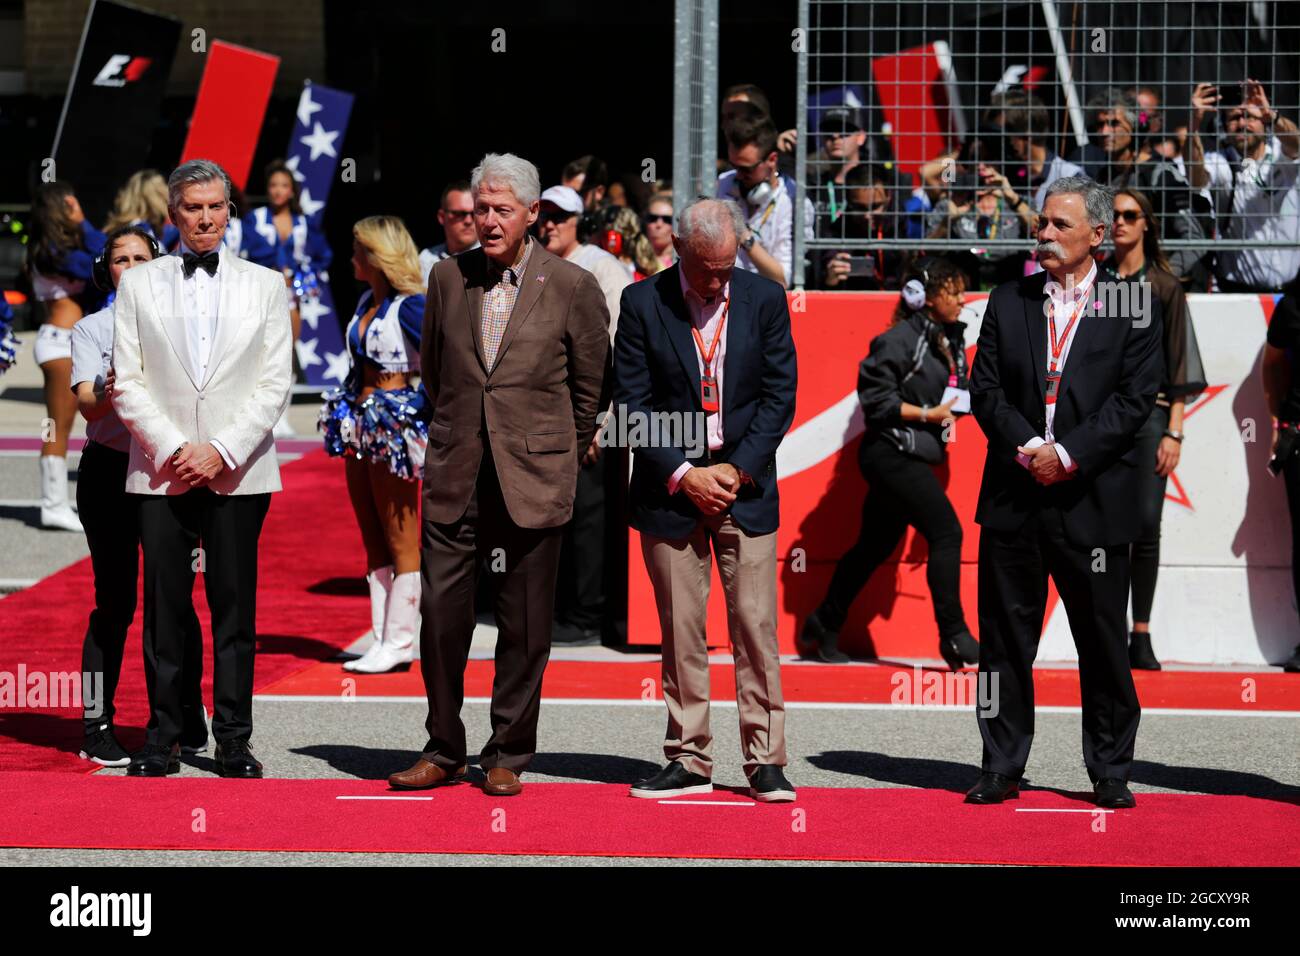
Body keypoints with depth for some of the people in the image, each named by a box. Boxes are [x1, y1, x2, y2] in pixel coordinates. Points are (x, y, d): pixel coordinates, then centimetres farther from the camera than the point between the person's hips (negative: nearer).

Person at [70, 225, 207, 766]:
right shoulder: (91, 330, 4)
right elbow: (86, 406, -8)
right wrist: (109, 391, -31)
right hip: (110, 473, -2)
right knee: (115, 602, -3)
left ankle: (189, 723, 9)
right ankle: (97, 727, 3)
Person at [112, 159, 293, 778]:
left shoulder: (264, 286, 9)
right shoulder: (138, 285, 9)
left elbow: (275, 385, 2)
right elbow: (127, 383, 3)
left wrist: (221, 450, -9)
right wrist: (174, 448, -9)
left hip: (238, 472, 0)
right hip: (162, 471, 0)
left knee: (235, 607, 1)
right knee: (164, 606, 0)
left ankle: (233, 739, 6)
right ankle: (161, 737, 7)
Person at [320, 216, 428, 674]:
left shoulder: (410, 306, -14)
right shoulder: (368, 301, 10)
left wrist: (436, 417, -13)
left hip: (393, 428, -9)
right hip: (359, 425, 9)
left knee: (400, 541, -2)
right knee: (373, 542, 10)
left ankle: (399, 643, 2)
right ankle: (382, 641, 14)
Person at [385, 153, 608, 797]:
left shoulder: (572, 287, -2)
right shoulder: (447, 278, 7)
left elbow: (590, 387, 8)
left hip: (531, 479, -2)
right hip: (455, 477, 3)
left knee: (524, 624, 2)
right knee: (439, 613, 1)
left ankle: (507, 756, 13)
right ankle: (443, 752, 15)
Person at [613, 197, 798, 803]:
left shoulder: (764, 300, 1)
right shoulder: (642, 303, -1)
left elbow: (779, 396, 2)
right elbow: (633, 405, -2)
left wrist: (737, 469, -8)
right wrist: (683, 475, -10)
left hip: (745, 485, 0)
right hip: (670, 488, 0)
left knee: (756, 627, -3)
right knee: (681, 632, 3)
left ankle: (765, 761, 1)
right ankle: (689, 760, 9)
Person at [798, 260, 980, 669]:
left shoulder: (951, 342, 13)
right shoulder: (900, 339, -13)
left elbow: (955, 393, 24)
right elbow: (875, 398, -16)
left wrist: (957, 405, 2)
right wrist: (926, 414, -17)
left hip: (912, 457, 9)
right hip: (891, 453, -9)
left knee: (877, 544, 14)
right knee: (946, 531, -15)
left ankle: (822, 629, 23)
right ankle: (953, 636, -13)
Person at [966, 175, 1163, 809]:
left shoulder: (1133, 309, 1)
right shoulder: (1009, 302, 9)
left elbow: (1135, 398, -5)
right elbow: (984, 388, 4)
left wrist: (1067, 453, -14)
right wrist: (1028, 446, -11)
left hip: (1093, 500, -2)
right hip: (1014, 497, 2)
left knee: (1103, 641, 4)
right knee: (1005, 637, 4)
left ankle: (1110, 772, 15)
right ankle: (1002, 768, 12)